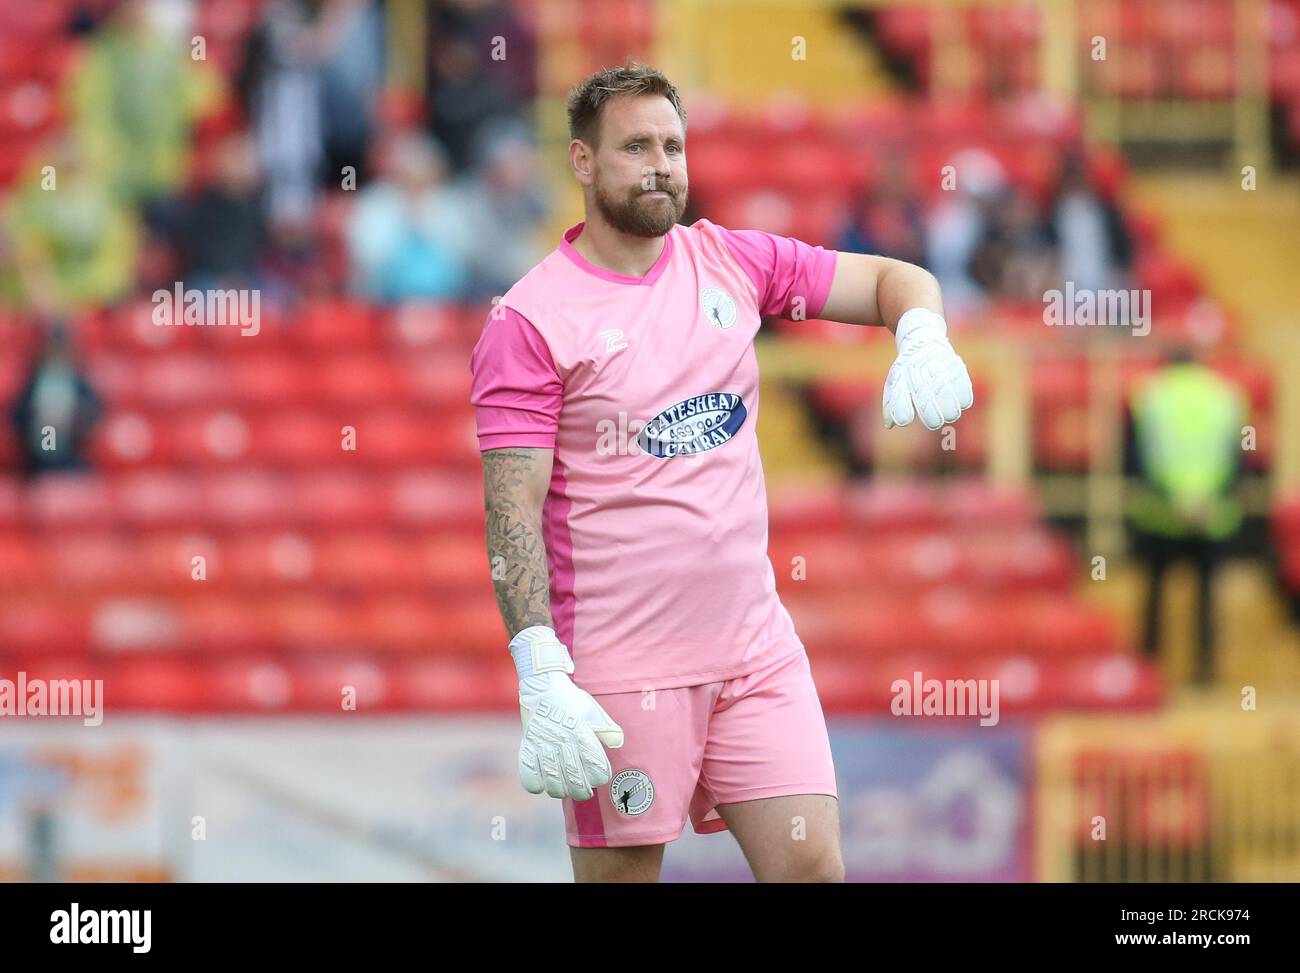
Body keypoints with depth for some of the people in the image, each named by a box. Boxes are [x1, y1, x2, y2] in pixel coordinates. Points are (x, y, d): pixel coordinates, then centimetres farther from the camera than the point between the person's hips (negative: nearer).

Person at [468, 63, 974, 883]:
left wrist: (923, 340, -9)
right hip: (619, 675, -5)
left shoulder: (733, 261, 8)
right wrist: (541, 682, -22)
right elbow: (512, 511, -12)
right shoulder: (529, 321, -8)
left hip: (757, 648, 5)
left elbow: (893, 279, 16)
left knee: (812, 865, -3)